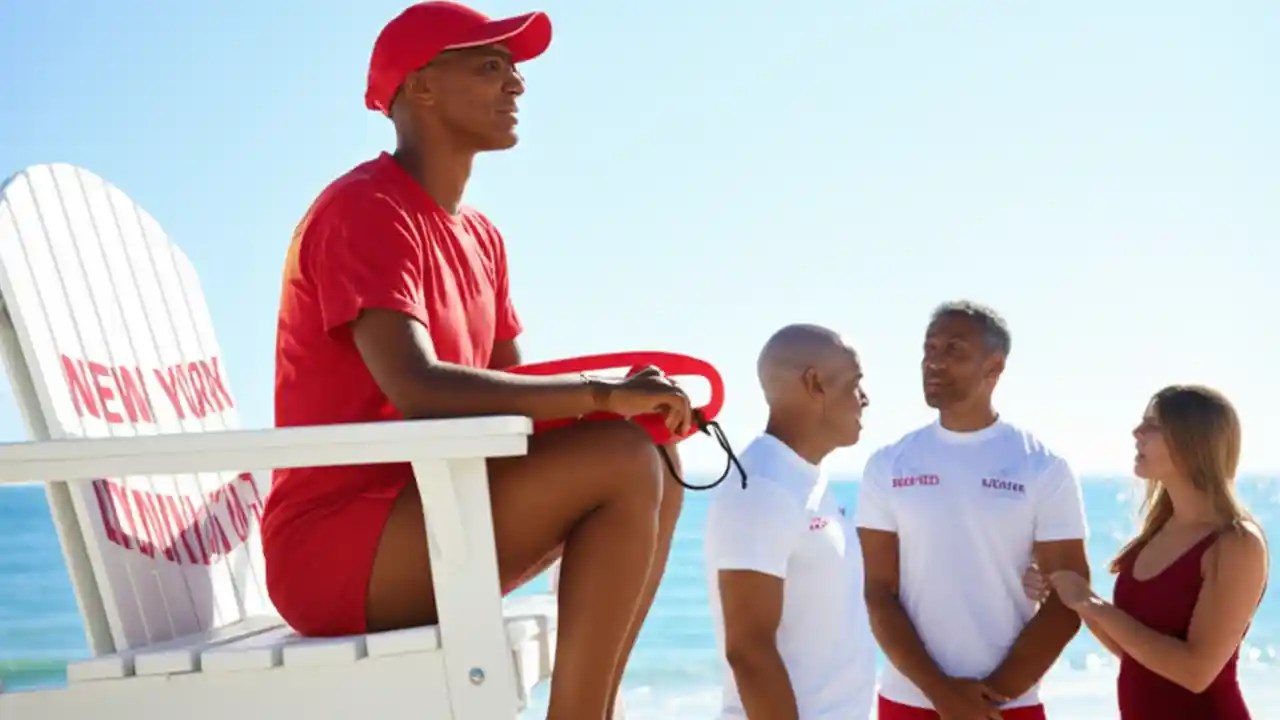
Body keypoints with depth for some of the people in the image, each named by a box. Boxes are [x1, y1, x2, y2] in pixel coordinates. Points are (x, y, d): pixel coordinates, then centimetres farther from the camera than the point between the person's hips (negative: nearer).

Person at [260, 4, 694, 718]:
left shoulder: (480, 237, 15)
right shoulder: (364, 210, -13)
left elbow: (512, 391, 16)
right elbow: (416, 388, -26)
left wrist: (625, 398, -3)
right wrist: (603, 394, -25)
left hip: (425, 521, 9)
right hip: (335, 547, -9)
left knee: (660, 470, 7)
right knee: (626, 460, -21)